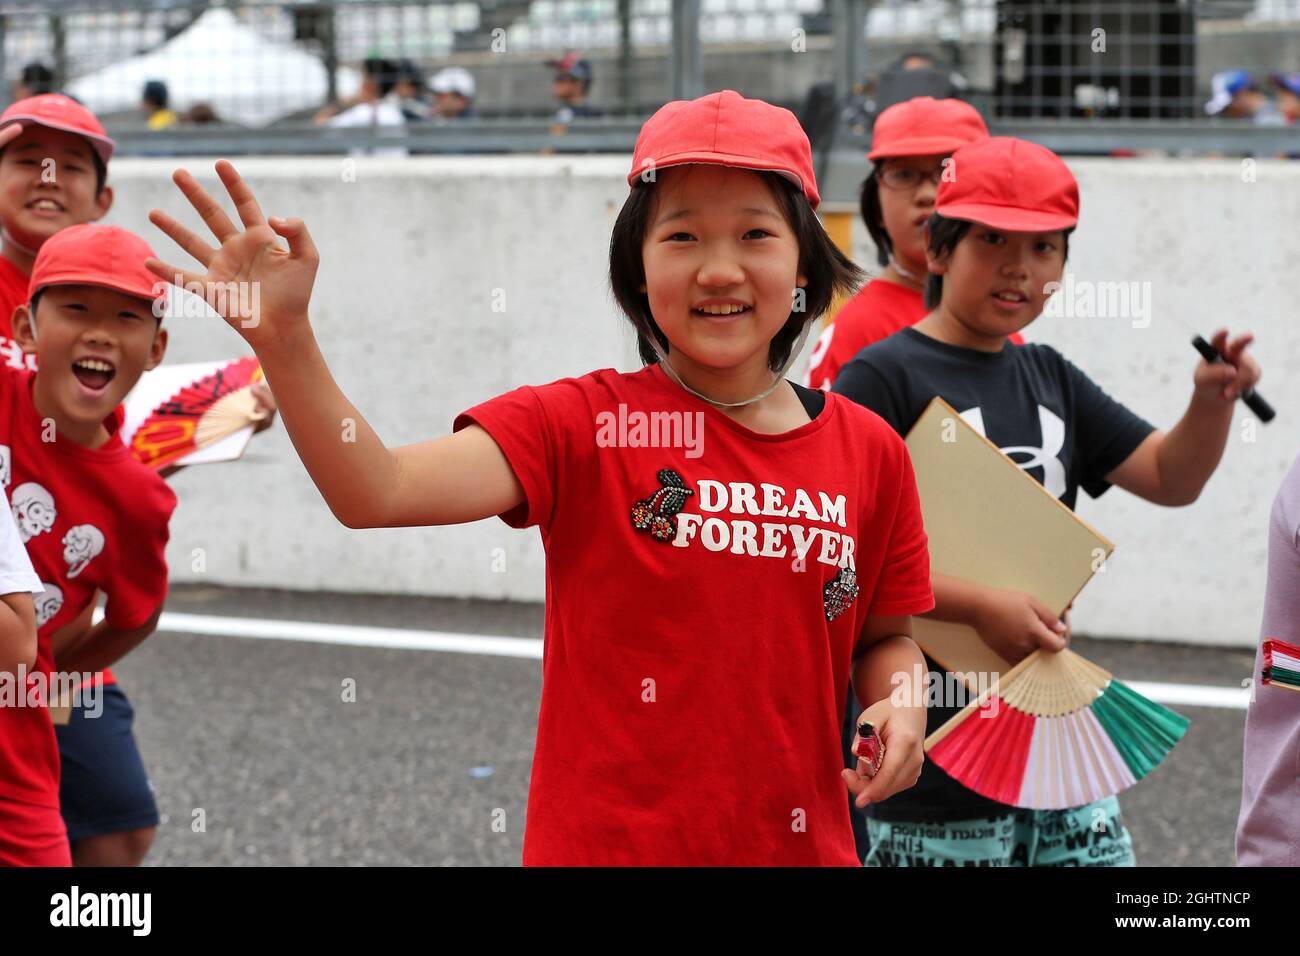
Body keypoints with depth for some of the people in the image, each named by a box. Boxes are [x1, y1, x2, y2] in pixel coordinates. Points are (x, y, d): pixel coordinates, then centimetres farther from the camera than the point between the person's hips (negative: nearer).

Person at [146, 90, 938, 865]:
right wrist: (284, 340, -35)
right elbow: (378, 493, -22)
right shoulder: (581, 423, -8)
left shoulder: (869, 451, 1)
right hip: (602, 843, -3)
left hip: (800, 843, 3)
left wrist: (900, 700, -6)